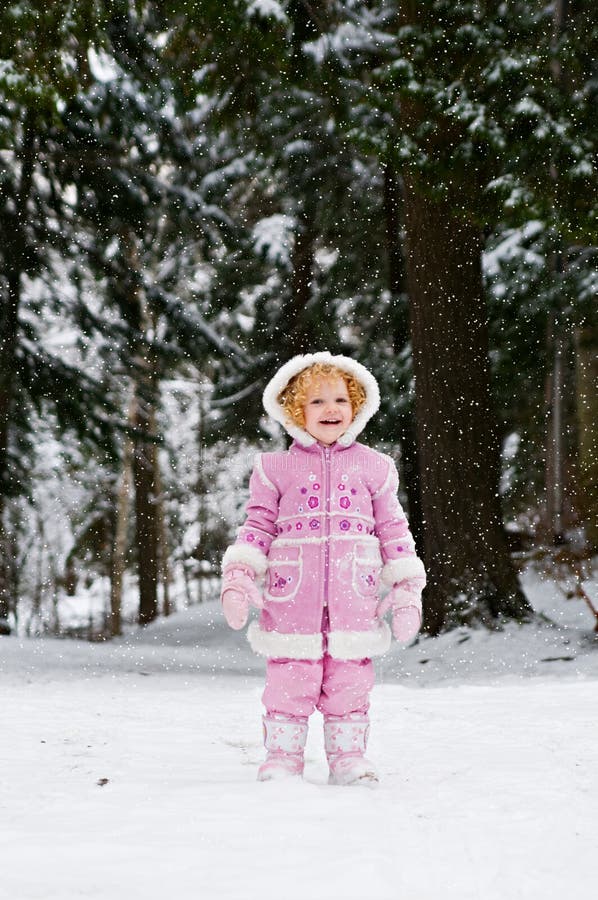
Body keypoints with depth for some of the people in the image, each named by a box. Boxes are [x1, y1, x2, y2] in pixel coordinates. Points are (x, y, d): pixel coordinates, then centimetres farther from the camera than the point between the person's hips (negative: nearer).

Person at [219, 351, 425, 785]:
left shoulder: (372, 467, 10)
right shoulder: (276, 469, 7)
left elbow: (394, 531, 12)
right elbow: (258, 526, 7)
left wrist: (407, 591, 8)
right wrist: (238, 579, -5)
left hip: (353, 600, 1)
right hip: (291, 600, -1)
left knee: (350, 682, 5)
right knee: (289, 680, 0)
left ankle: (348, 756, 15)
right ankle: (283, 757, 10)